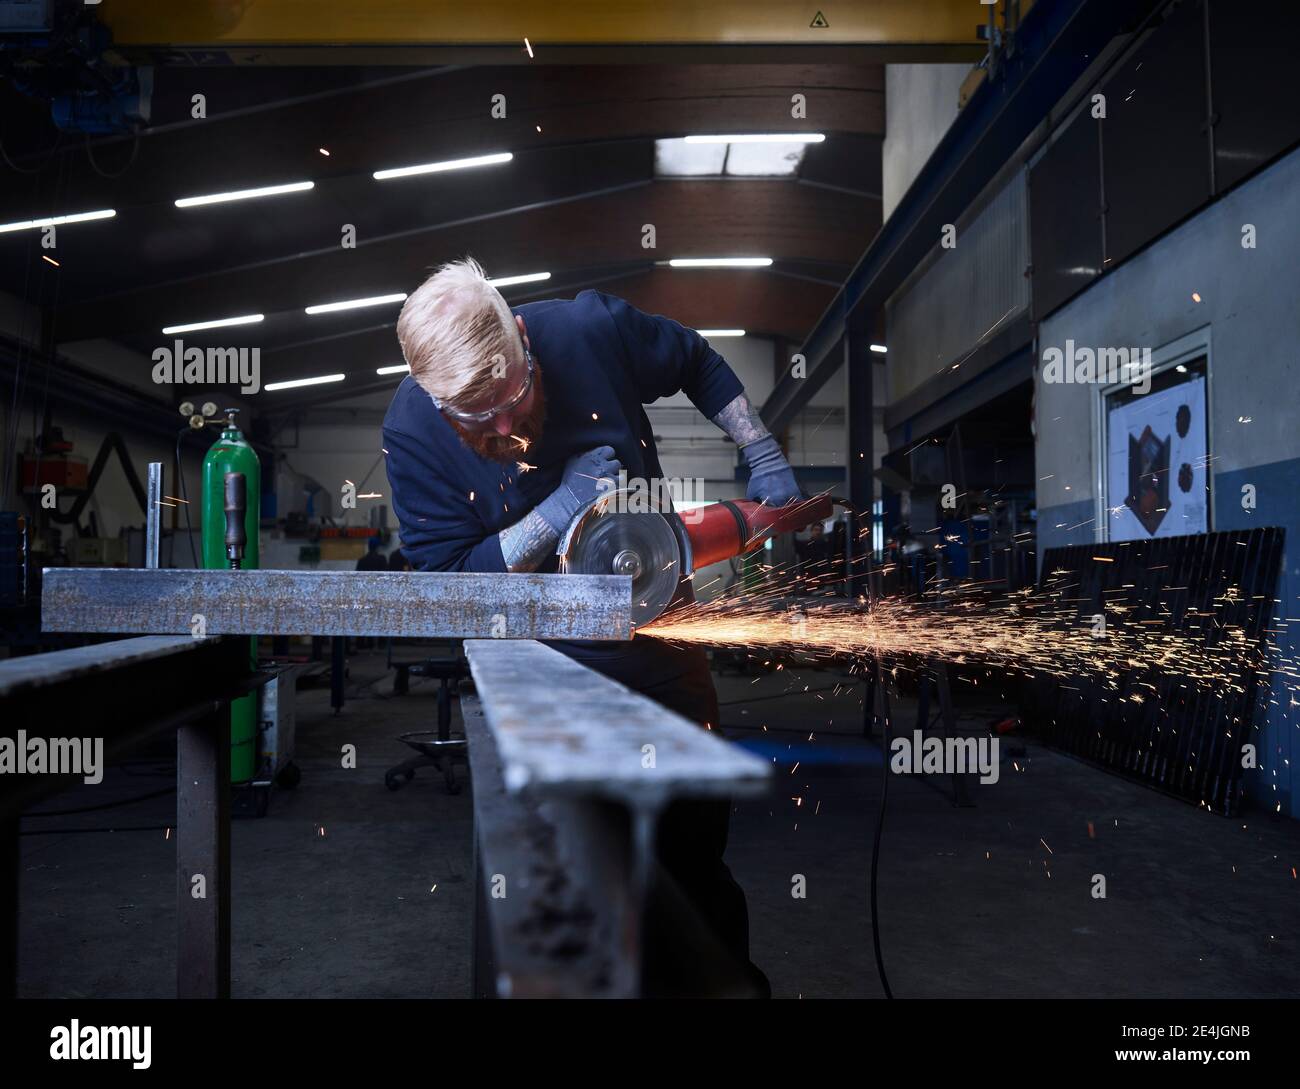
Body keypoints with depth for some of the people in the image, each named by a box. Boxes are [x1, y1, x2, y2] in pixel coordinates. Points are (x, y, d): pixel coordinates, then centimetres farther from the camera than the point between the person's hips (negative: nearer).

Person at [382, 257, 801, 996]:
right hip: (551, 658, -1)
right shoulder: (413, 432, -21)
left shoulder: (589, 329, -18)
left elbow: (698, 361, 3)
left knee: (700, 838, 14)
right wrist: (564, 507, -29)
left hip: (658, 623, 2)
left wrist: (765, 456, -1)